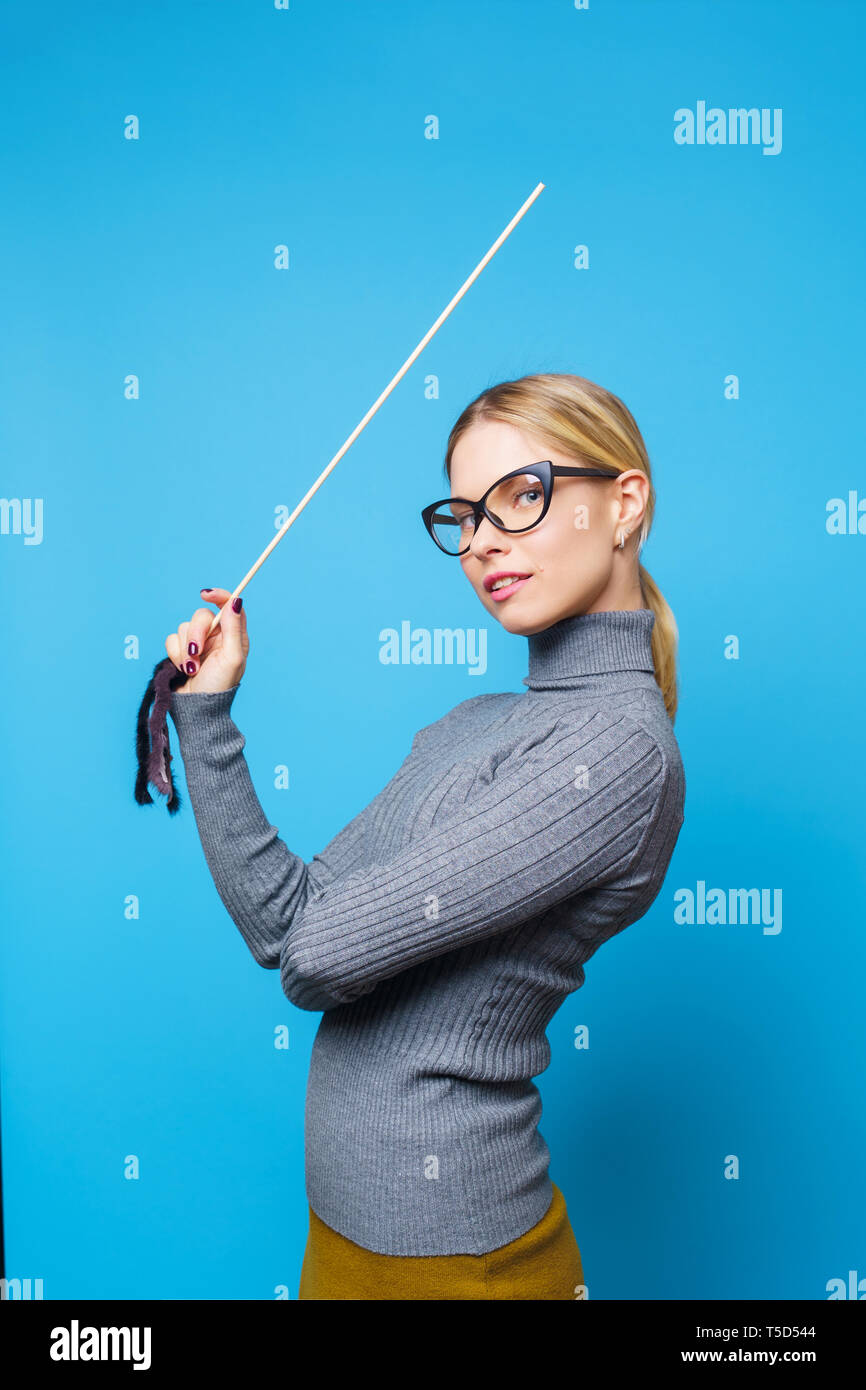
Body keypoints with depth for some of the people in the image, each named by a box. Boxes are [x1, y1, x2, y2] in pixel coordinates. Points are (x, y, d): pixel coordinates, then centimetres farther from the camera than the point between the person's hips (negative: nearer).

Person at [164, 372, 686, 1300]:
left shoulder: (617, 745, -23)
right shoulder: (474, 725, 4)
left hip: (443, 1248, -7)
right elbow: (278, 920, -1)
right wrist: (205, 711, -4)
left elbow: (321, 951, -24)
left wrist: (306, 951, -3)